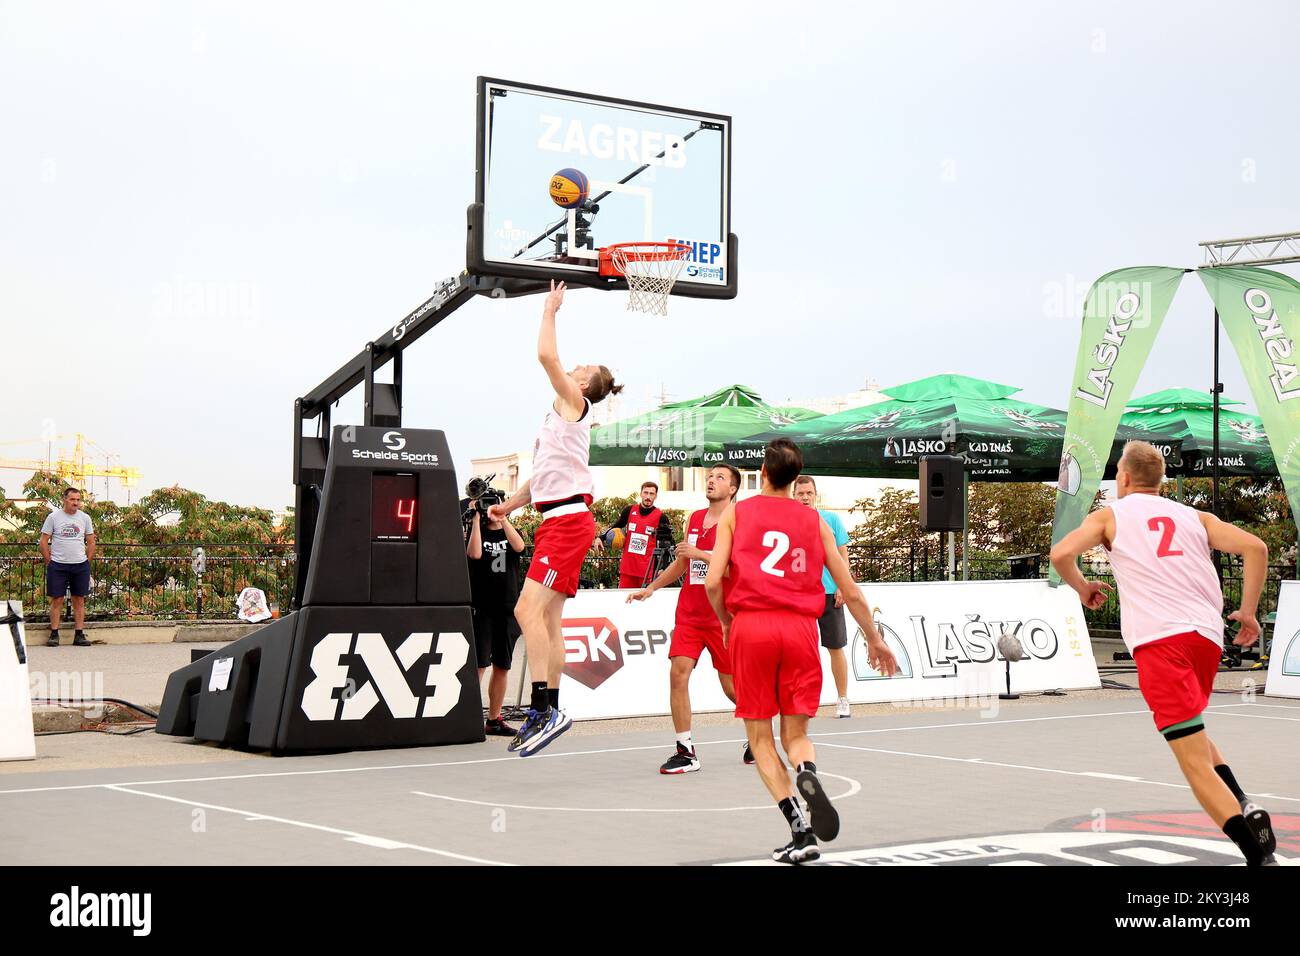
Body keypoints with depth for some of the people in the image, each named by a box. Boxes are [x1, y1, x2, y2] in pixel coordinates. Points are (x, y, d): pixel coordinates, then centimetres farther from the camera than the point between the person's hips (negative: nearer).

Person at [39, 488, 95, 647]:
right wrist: (49, 562, -2)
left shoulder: (85, 518, 7)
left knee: (79, 600, 4)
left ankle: (79, 635, 8)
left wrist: (87, 562, 6)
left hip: (80, 565, 2)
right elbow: (44, 542, 2)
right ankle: (54, 634, 5)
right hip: (58, 565, -2)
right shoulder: (53, 517, 0)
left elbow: (91, 542, 12)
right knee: (57, 600, -1)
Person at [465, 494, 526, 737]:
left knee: (502, 666, 7)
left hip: (508, 608, 4)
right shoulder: (476, 532, 4)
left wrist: (502, 516, -14)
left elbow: (518, 546, -10)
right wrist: (476, 519, -13)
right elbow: (475, 553, -17)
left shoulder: (510, 532, 13)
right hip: (481, 608, -4)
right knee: (478, 664, -11)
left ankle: (494, 719, 15)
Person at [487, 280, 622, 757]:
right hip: (558, 520, 10)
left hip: (569, 519, -10)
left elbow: (546, 355, -16)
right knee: (547, 619, 8)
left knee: (529, 609, -18)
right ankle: (547, 712, 12)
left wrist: (550, 310, -2)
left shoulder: (574, 404, -3)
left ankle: (545, 709, -20)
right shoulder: (563, 413, 23)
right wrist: (508, 505, 25)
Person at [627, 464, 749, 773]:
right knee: (678, 672, -11)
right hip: (689, 613, 5)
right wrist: (650, 588, 18)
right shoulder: (694, 519, 13)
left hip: (724, 616, -5)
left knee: (732, 687, 4)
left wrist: (700, 554, -23)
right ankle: (686, 751, -7)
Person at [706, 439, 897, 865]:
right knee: (795, 731, 13)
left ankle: (801, 830, -7)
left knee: (760, 736, 8)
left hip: (751, 625, -2)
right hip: (800, 627, 2)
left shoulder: (736, 513, 9)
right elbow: (850, 592, 13)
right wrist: (875, 639, 25)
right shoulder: (814, 520, 14)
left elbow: (713, 581, -2)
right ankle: (807, 772, -24)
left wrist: (726, 622, 16)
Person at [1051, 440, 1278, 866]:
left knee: (1195, 764, -7)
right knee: (1192, 731, 28)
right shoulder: (1195, 516, 22)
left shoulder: (1110, 515, 13)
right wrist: (1247, 612, 13)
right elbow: (1254, 547, 7)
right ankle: (1245, 810, 6)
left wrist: (1083, 588, 16)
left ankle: (1258, 851, -21)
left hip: (1160, 639, -5)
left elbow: (1061, 554, -3)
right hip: (1207, 635, 5)